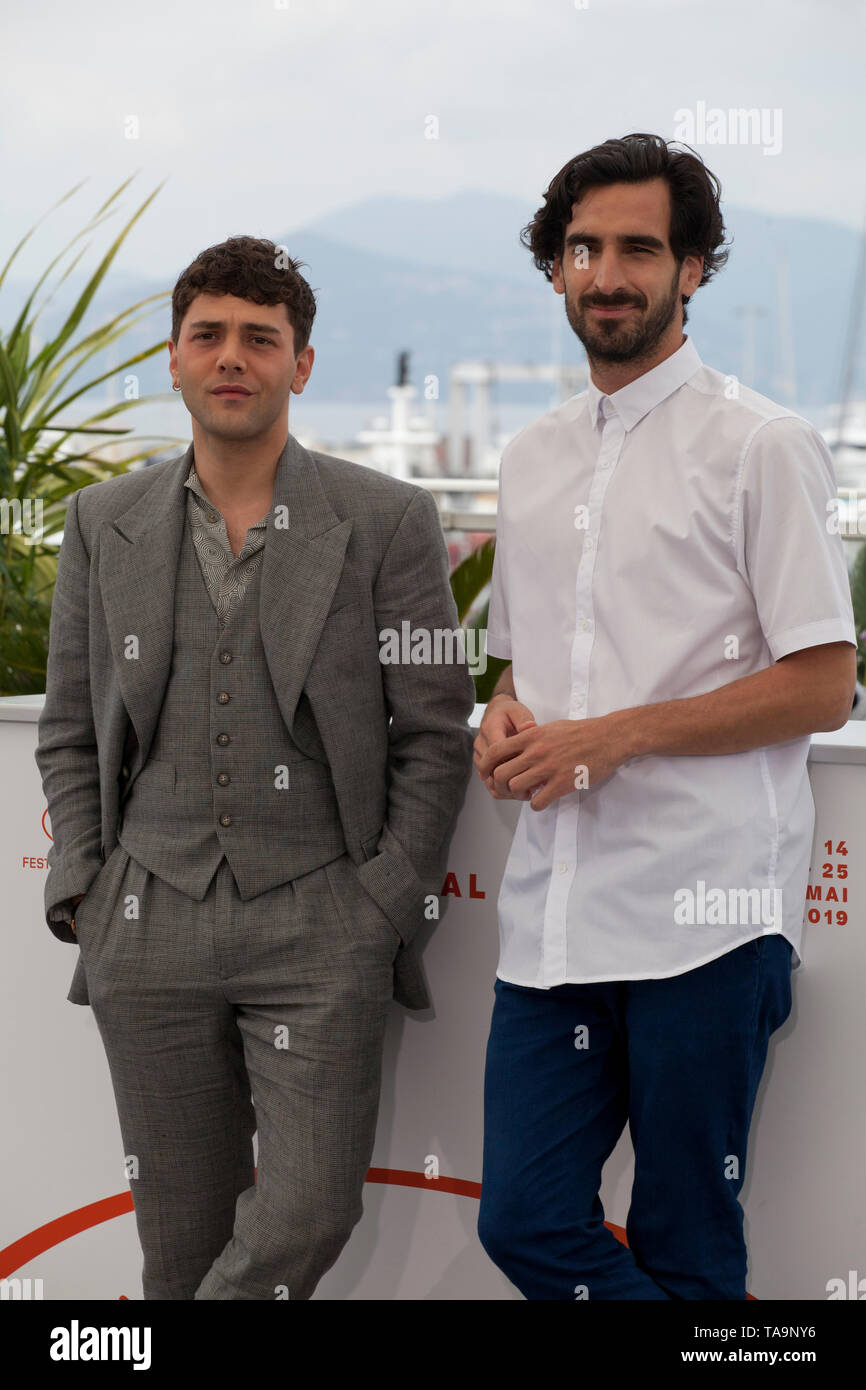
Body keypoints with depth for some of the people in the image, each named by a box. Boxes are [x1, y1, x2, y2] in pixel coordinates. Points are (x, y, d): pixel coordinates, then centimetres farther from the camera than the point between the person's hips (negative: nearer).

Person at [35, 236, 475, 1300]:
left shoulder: (387, 521, 1)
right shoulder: (103, 522, 10)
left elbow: (435, 729, 2)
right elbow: (70, 734, 14)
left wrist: (386, 904, -5)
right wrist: (82, 892, 3)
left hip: (320, 923, -2)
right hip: (150, 928, 2)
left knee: (309, 1214, -8)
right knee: (181, 1236, 6)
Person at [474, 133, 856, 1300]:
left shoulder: (761, 445, -2)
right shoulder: (532, 458, 17)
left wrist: (608, 738, -14)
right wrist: (507, 719, 2)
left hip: (703, 907, -6)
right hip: (553, 904, 6)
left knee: (685, 1252, 2)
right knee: (525, 1221, 4)